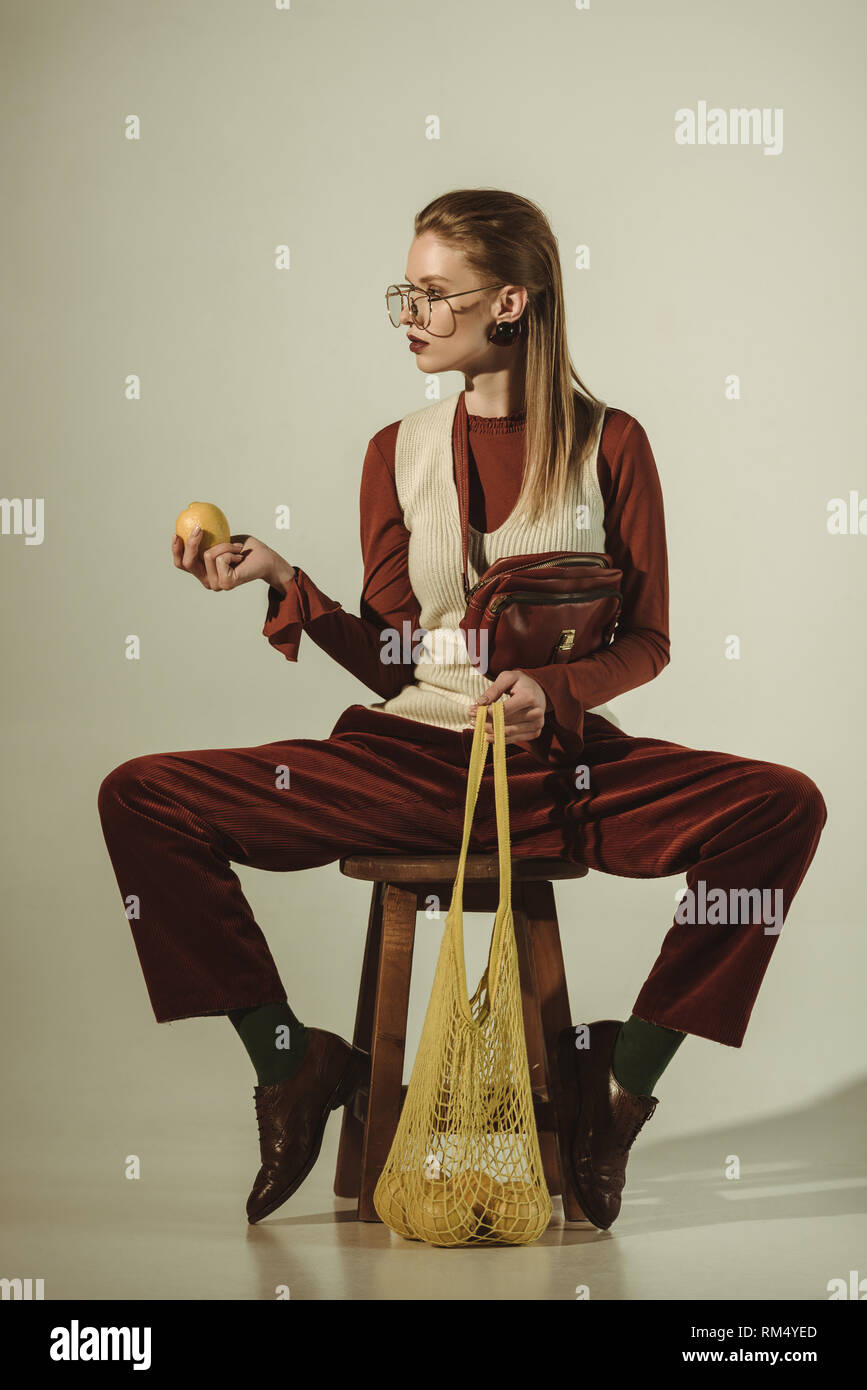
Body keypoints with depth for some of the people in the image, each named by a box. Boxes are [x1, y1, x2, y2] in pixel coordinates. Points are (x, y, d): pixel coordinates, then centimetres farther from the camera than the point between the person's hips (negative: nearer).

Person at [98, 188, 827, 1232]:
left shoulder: (609, 443, 1)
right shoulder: (398, 452, 7)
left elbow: (646, 642, 3)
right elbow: (391, 666, 4)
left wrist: (552, 691, -17)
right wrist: (285, 585, -11)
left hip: (564, 765, -2)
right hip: (410, 758, 2)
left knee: (782, 807, -28)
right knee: (140, 799, -14)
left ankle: (624, 1074, -10)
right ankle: (291, 1064, -2)